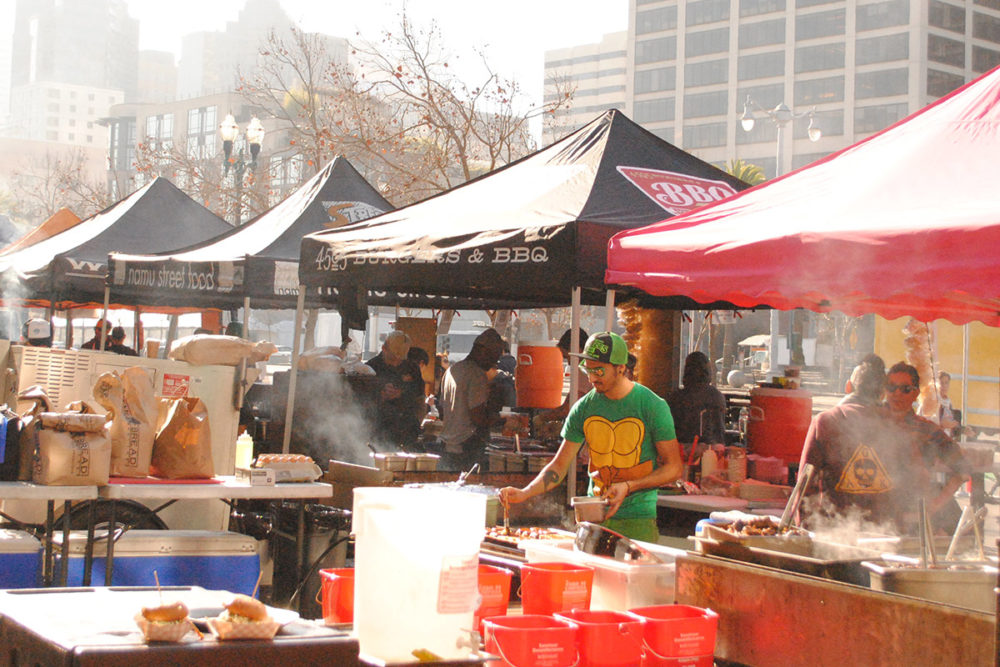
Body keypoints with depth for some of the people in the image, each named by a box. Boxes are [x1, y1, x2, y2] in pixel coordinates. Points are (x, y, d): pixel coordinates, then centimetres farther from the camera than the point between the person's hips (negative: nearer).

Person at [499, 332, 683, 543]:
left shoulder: (653, 406, -7)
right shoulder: (583, 408, 4)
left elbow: (674, 468, -4)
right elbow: (559, 465, 6)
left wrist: (628, 487, -16)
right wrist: (524, 493, -9)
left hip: (637, 518, -3)